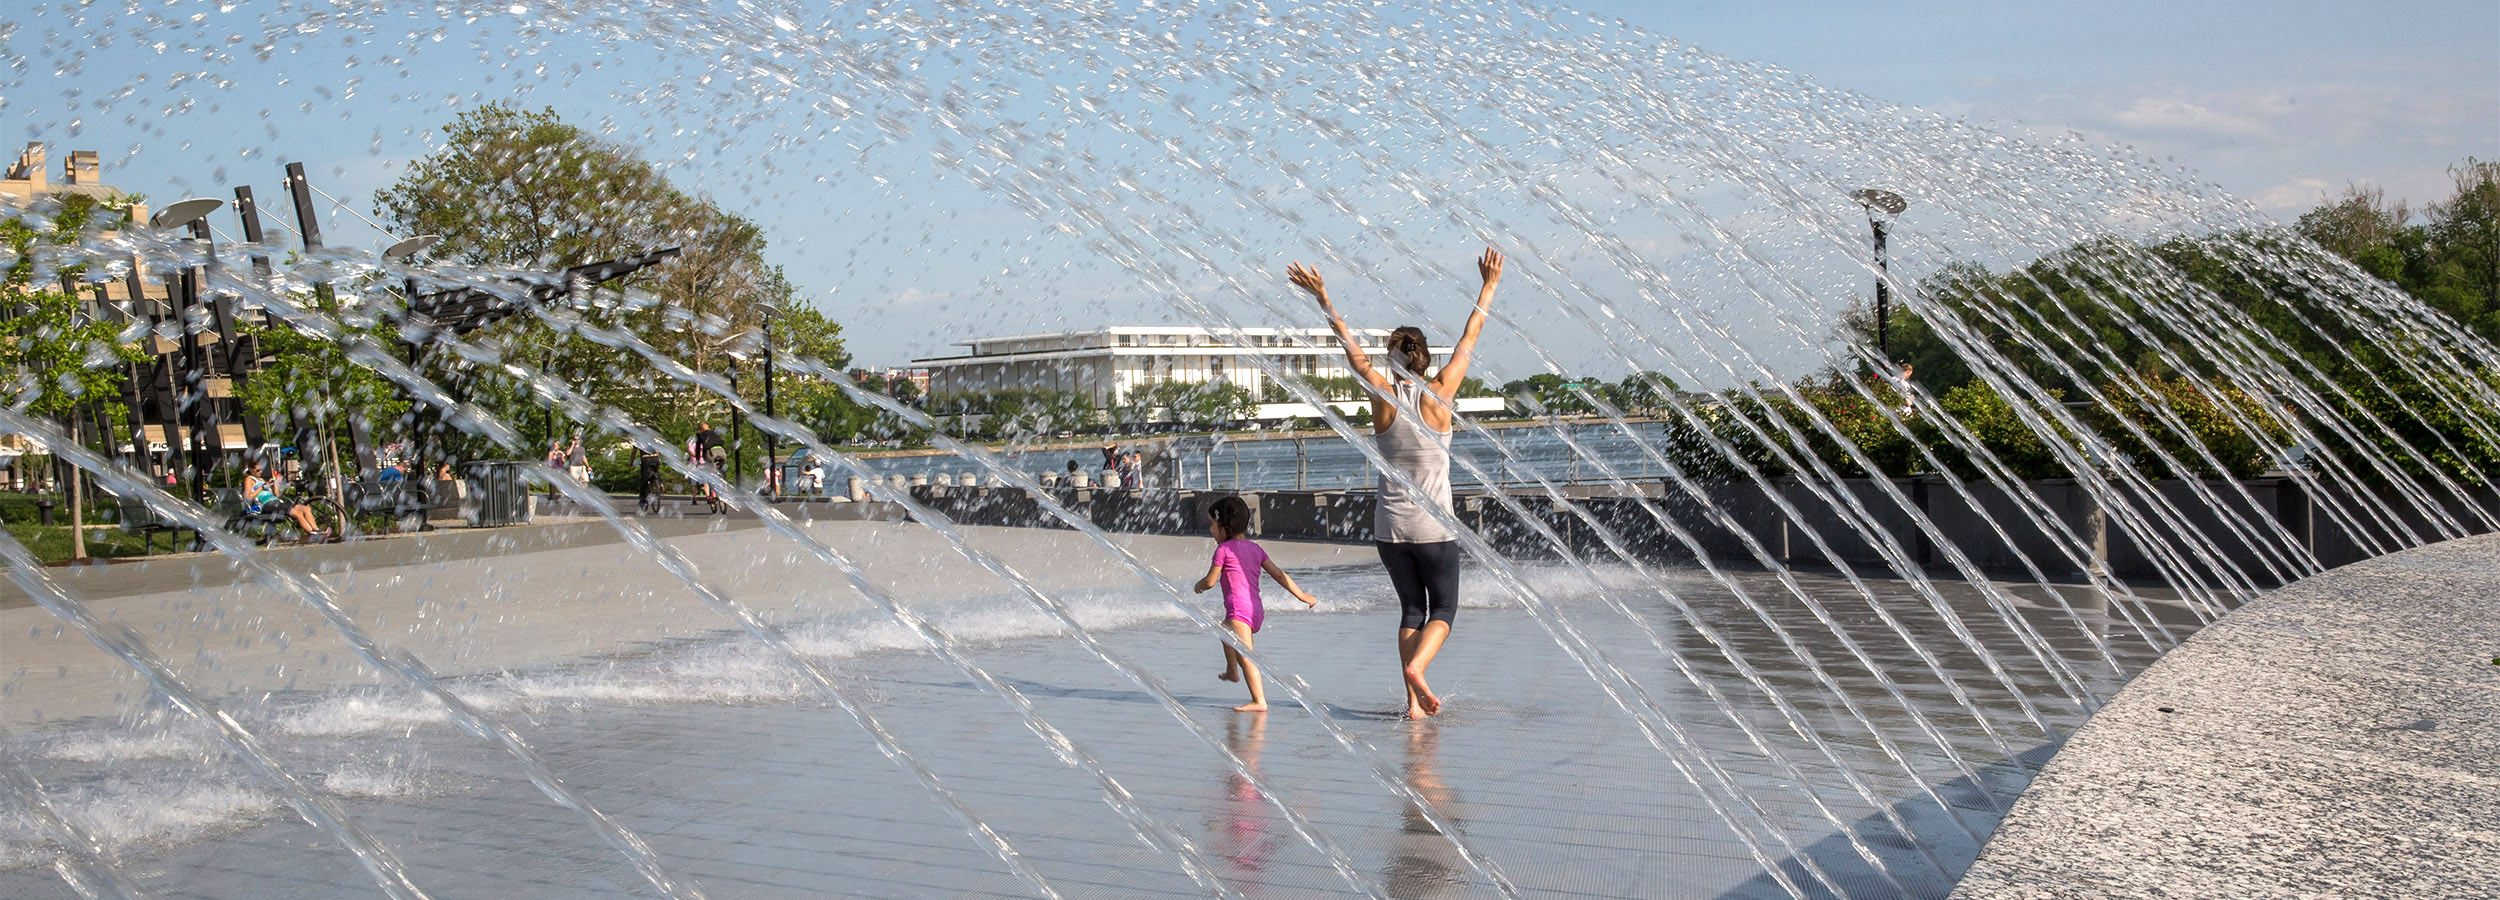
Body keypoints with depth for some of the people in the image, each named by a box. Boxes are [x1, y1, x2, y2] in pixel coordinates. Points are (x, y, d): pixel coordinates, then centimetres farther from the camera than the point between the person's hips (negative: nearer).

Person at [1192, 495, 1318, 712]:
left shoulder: (1224, 549, -7)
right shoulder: (1254, 548, 14)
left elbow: (1210, 581, -4)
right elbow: (1279, 575, 11)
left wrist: (1199, 586, 19)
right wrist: (1301, 595, 15)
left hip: (1239, 611, -10)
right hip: (1257, 610, 10)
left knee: (1245, 657, -16)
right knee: (1225, 629, 37)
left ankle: (1259, 701, -26)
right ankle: (1232, 671, 56)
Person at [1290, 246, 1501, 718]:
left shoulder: (1383, 396, -4)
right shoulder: (1438, 395, -9)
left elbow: (1351, 344, 5)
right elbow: (1470, 337, -1)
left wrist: (1322, 297, 14)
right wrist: (1489, 286, 8)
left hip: (1389, 525, 3)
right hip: (1432, 526, -3)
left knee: (1411, 609, 13)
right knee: (1443, 608, 9)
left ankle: (1414, 699, 5)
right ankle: (1416, 667, -18)